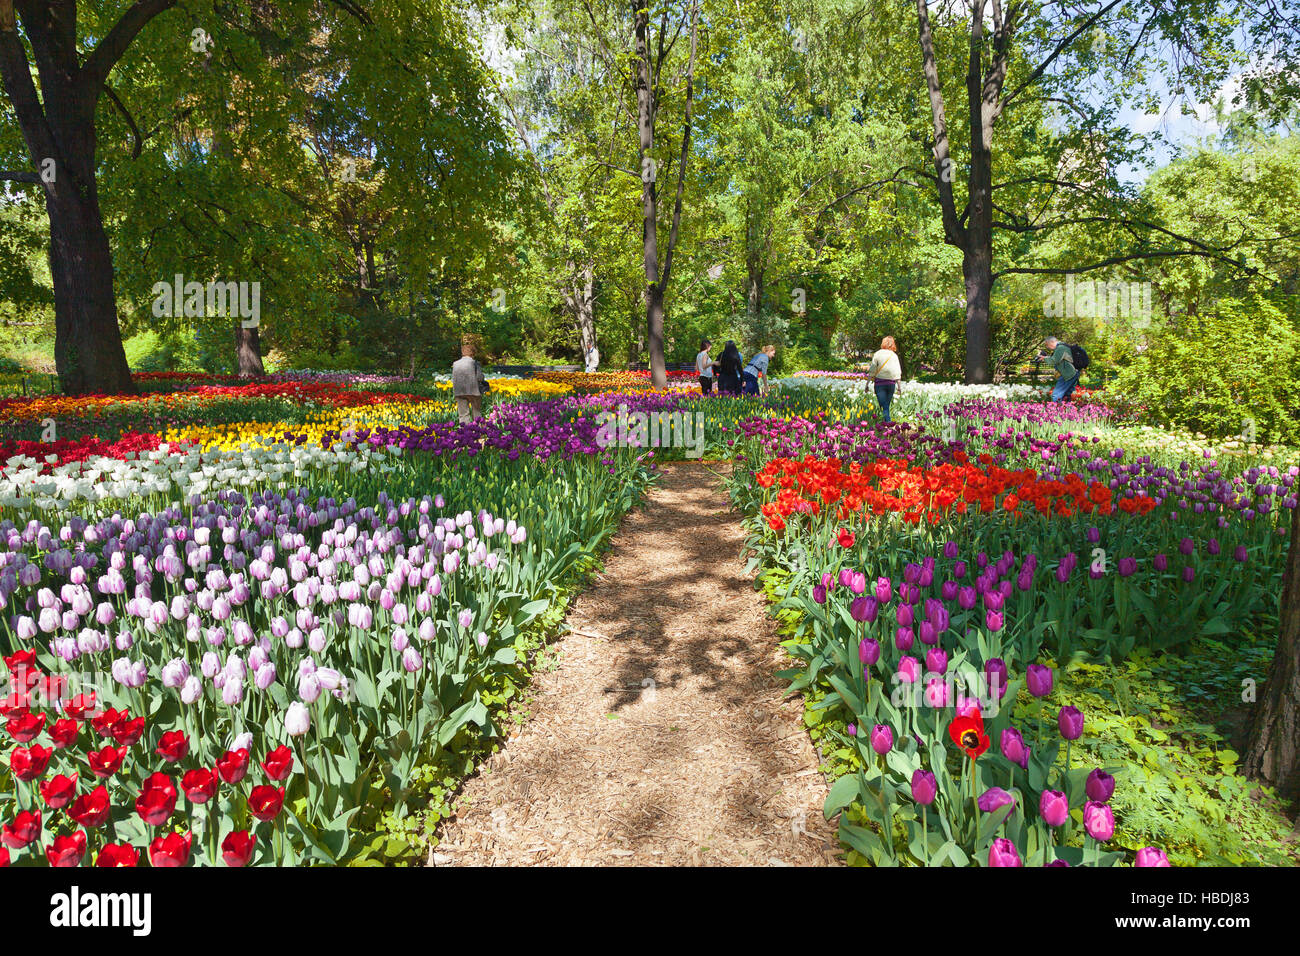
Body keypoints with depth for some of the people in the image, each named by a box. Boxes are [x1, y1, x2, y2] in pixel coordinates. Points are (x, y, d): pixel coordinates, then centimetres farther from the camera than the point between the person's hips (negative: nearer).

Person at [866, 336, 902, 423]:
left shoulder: (878, 354, -2)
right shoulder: (894, 355, 4)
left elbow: (872, 371, -4)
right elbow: (898, 373, 3)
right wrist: (899, 386, 8)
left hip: (880, 382, -3)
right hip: (892, 383, 3)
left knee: (883, 407, -6)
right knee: (887, 405, 14)